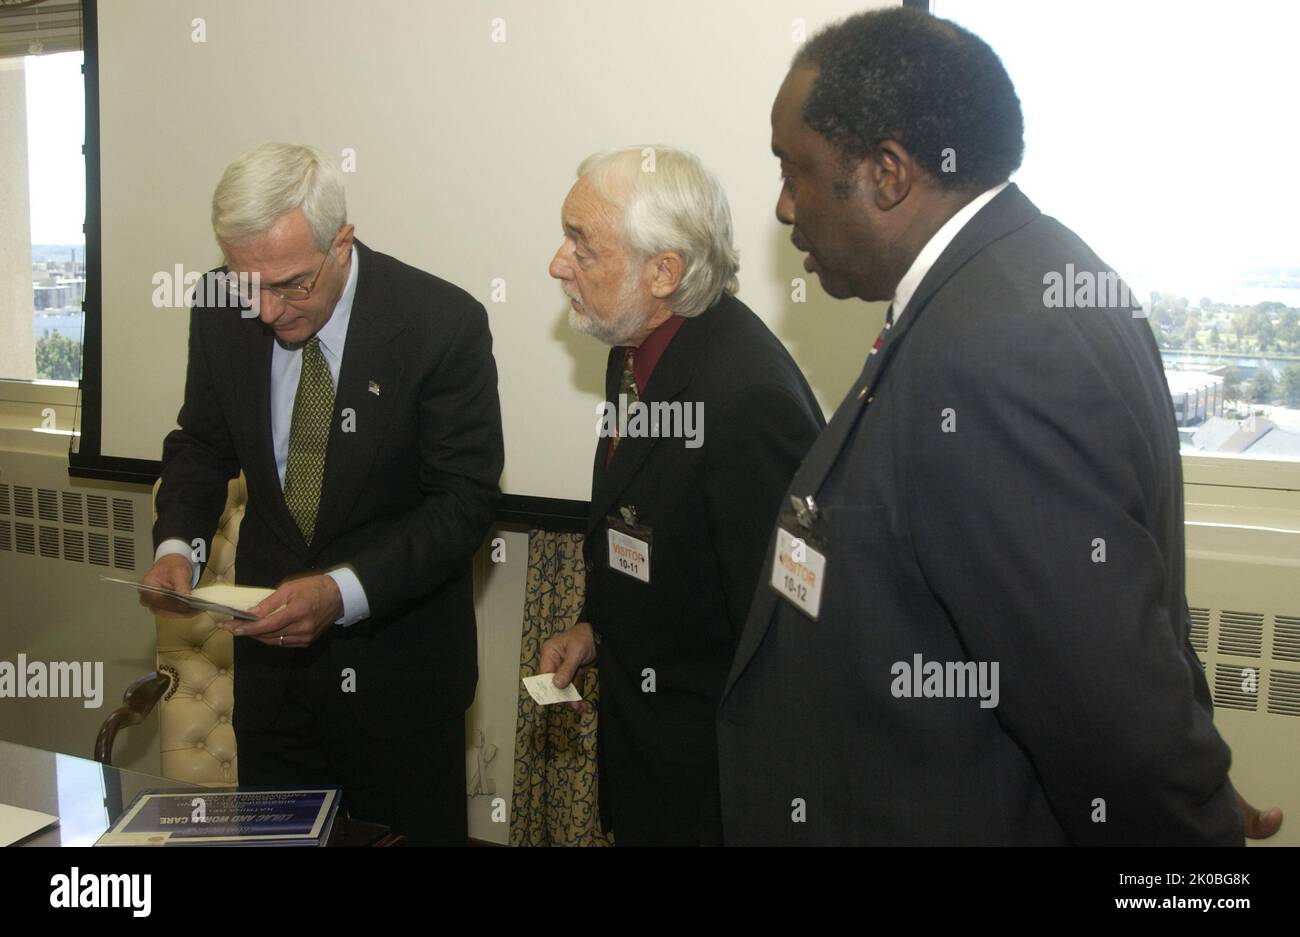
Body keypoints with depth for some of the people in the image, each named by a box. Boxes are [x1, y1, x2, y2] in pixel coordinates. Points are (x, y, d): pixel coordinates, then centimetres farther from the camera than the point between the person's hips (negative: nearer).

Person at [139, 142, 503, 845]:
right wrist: (177, 543, -11)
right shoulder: (222, 314, -5)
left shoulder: (444, 324, -19)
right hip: (269, 635, 4)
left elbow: (464, 497, -17)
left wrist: (344, 591, -28)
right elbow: (202, 443, 9)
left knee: (416, 826, 13)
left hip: (398, 659, -4)